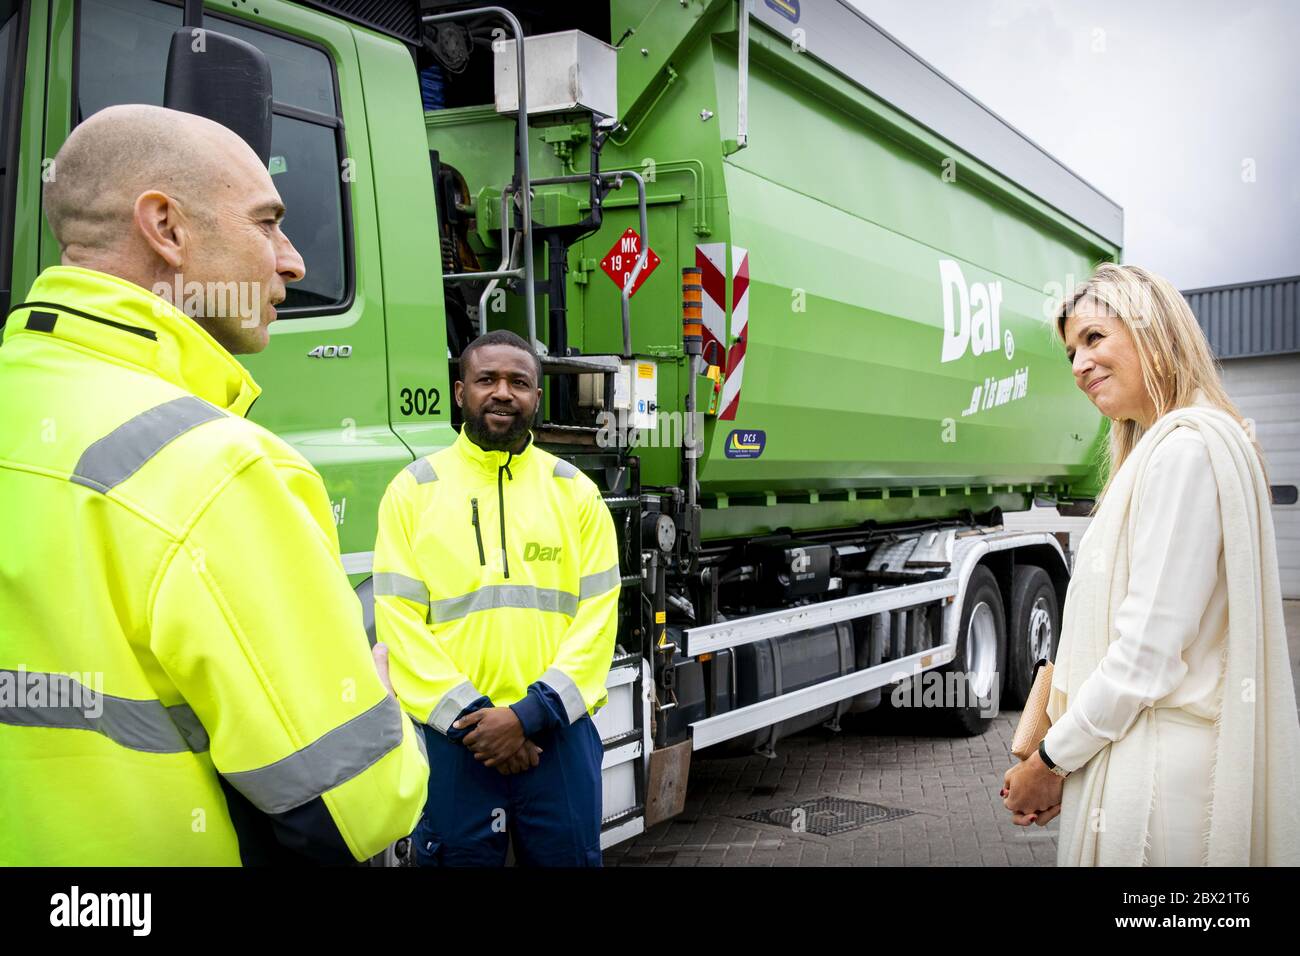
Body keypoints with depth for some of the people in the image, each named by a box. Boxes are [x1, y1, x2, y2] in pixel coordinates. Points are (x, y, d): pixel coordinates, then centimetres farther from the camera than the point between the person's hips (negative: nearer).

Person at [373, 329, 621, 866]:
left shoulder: (575, 491, 5)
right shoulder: (413, 490, 2)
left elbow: (597, 613, -1)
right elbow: (399, 618, -3)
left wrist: (531, 714, -11)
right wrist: (469, 716, -12)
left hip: (558, 730, 1)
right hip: (453, 735, -1)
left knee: (568, 856, 10)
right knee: (459, 856, 10)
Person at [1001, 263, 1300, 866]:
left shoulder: (1185, 448, -16)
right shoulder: (1158, 447, 15)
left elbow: (1147, 653, -20)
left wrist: (1051, 761, -9)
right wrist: (1062, 759, 11)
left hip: (1153, 766, -9)